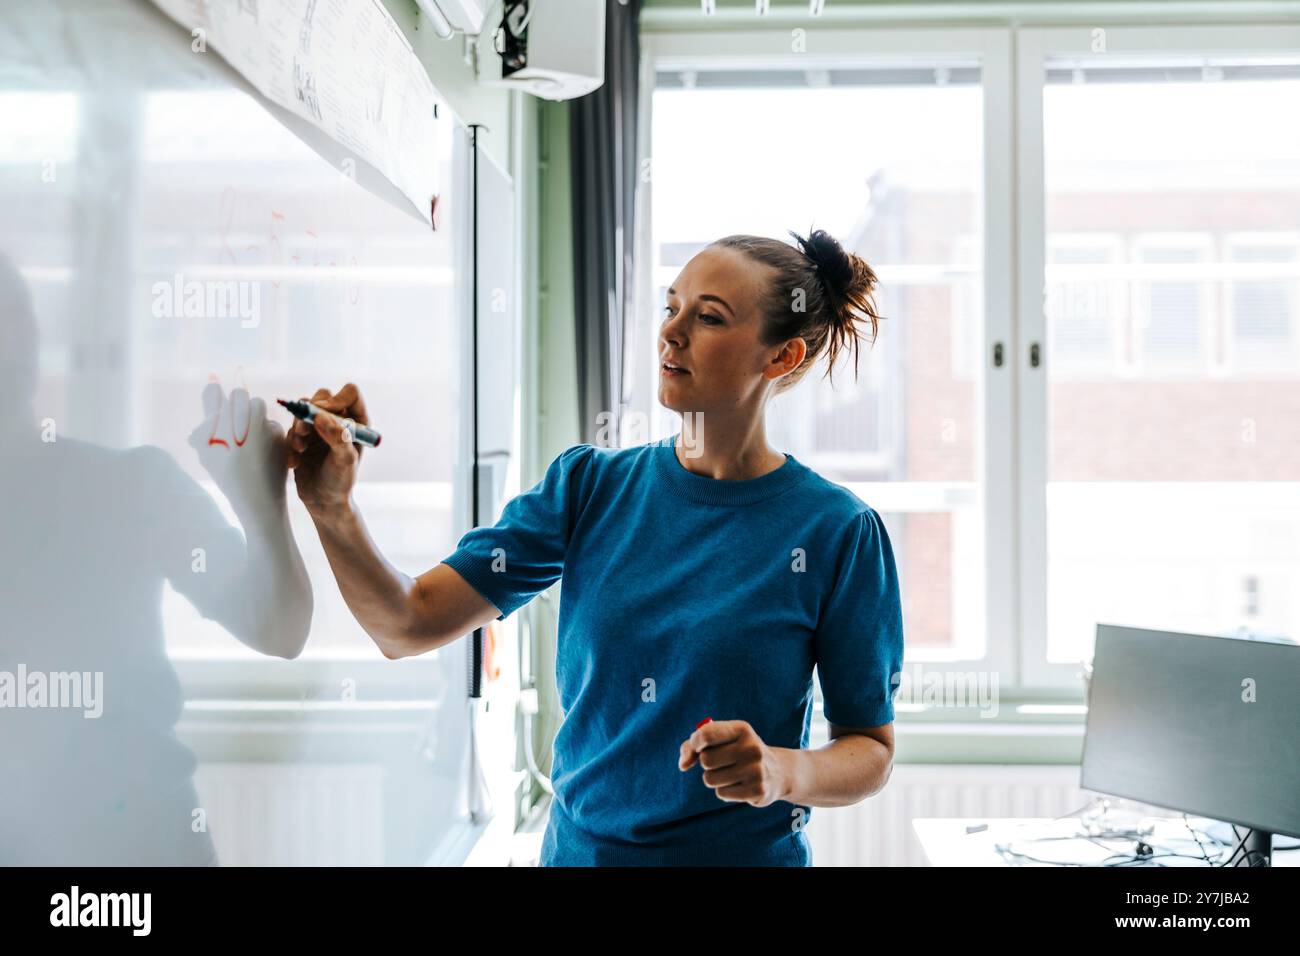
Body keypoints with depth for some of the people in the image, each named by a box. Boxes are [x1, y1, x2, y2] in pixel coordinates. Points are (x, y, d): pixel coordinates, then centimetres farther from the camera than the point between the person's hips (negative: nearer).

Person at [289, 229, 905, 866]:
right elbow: (408, 626, -10)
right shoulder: (588, 484, -5)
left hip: (746, 851, -2)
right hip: (577, 847, 3)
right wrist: (334, 510, -25)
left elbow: (871, 751, -7)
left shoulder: (838, 531, -13)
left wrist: (783, 771, -26)